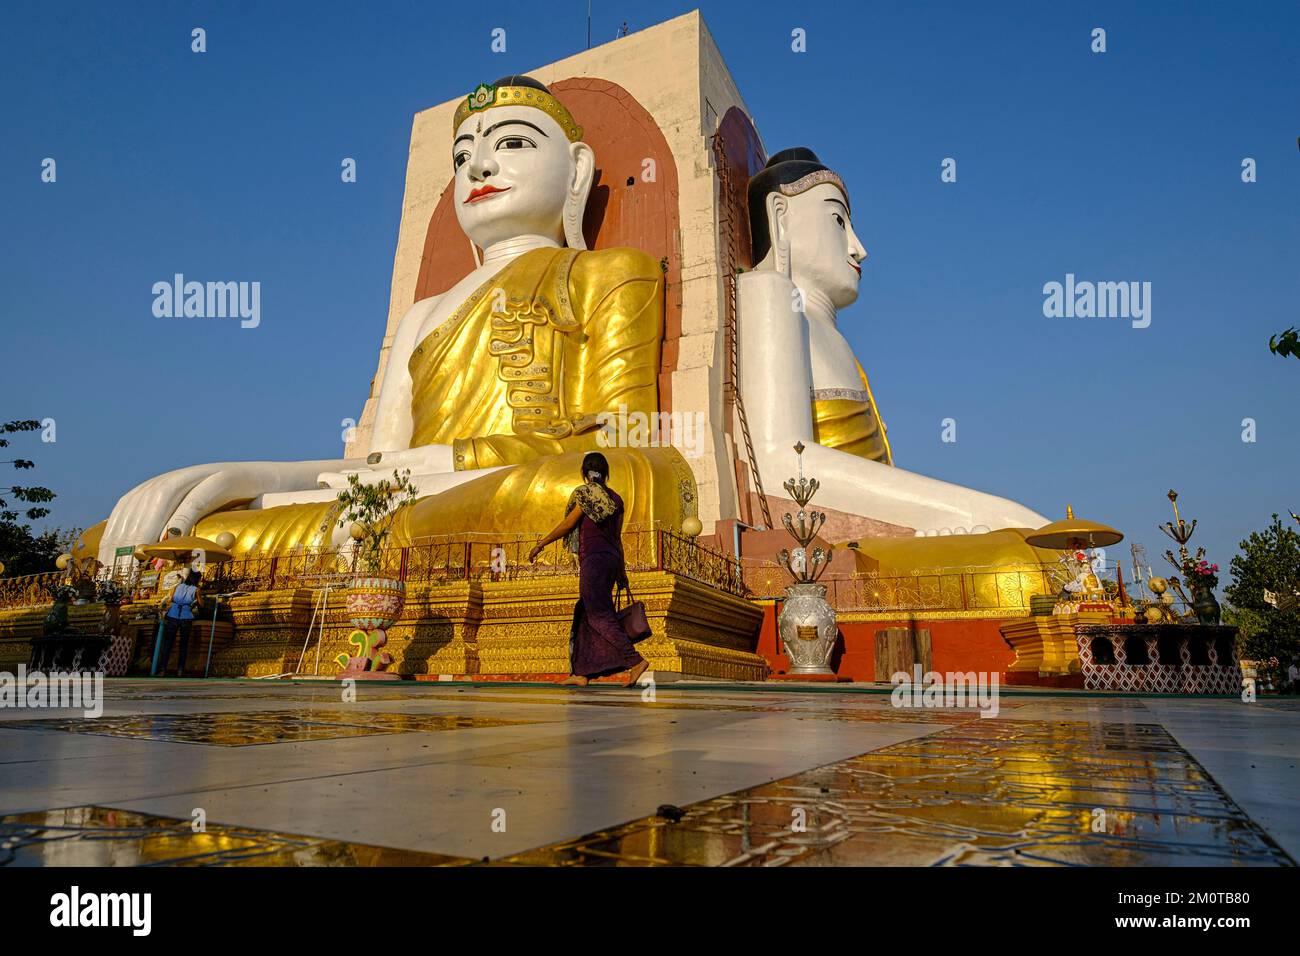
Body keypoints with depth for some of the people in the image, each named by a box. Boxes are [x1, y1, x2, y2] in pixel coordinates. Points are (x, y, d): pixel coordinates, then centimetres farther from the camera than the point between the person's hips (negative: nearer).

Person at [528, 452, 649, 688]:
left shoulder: (585, 493, -5)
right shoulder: (615, 498, 14)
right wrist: (621, 570, 20)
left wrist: (541, 544, 6)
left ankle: (635, 660, -17)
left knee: (599, 614, -9)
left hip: (593, 558, -8)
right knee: (585, 615, 10)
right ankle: (581, 672, 10)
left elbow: (567, 525, -4)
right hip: (612, 559, 8)